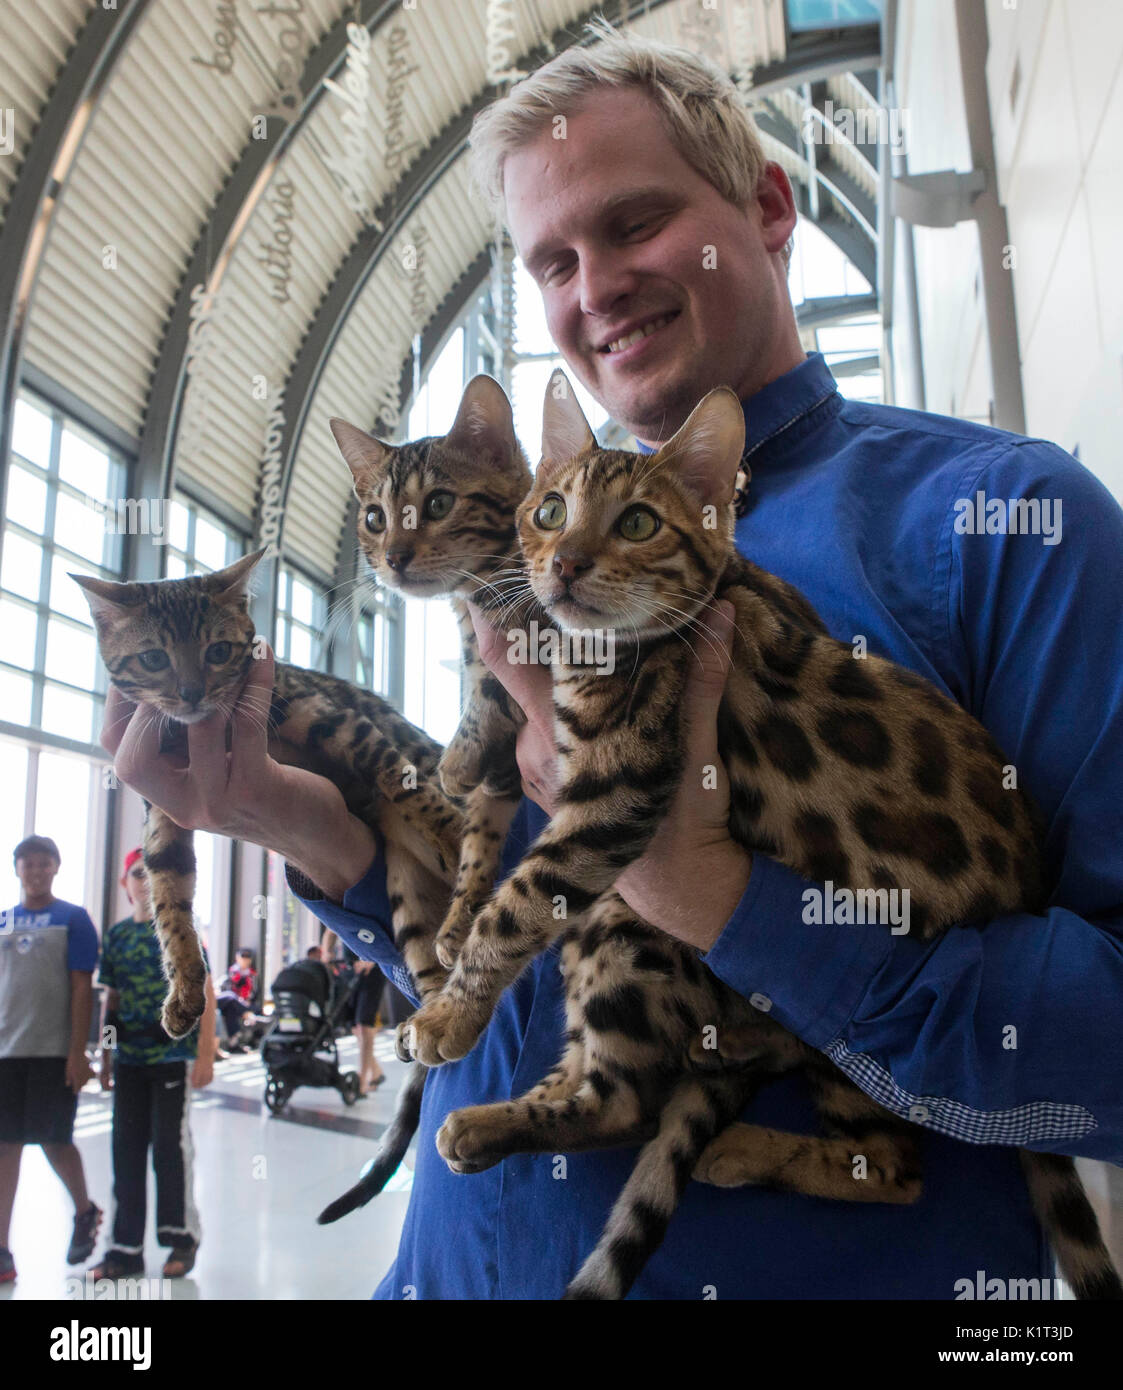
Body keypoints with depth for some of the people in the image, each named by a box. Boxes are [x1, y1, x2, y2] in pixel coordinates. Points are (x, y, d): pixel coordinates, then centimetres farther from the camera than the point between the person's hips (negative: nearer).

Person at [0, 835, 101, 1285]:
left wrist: (77, 1052, -12)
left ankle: (85, 1212, 31)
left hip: (54, 1052, -4)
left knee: (54, 1140, 4)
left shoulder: (72, 919, -3)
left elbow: (82, 989, -7)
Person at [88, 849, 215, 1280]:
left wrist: (205, 1054, -10)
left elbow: (205, 993, -5)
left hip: (173, 1055, -4)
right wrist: (105, 1057, 13)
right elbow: (110, 1000, 15)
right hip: (129, 1058, 4)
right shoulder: (116, 934, 9)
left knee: (171, 1145, 2)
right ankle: (125, 1249, 19)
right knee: (127, 1148, 8)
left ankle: (183, 1238, 19)